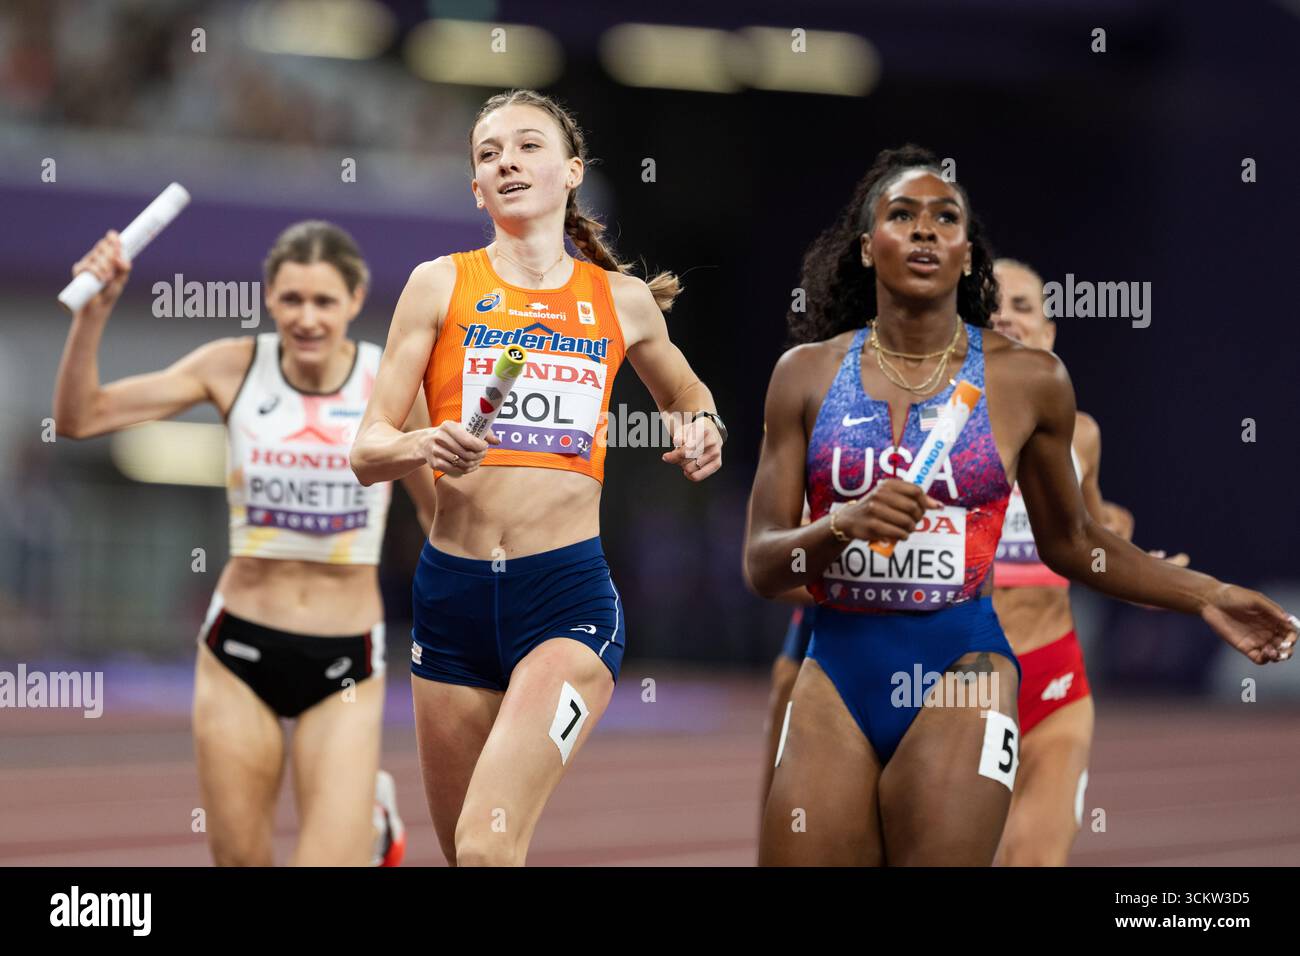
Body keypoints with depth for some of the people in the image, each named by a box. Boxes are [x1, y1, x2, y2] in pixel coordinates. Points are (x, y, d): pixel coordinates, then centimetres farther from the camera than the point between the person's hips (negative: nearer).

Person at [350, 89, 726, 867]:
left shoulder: (624, 299, 8)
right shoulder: (441, 285, 4)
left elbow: (683, 392, 30)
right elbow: (367, 450, 1)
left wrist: (701, 428, 6)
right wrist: (424, 447, -22)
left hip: (568, 593, -2)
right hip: (454, 593, 2)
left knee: (487, 846, -23)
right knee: (463, 853, 9)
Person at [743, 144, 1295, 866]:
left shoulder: (1028, 379, 1)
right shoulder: (807, 374, 3)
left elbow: (1067, 542, 16)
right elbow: (760, 568, 2)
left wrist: (1206, 597, 9)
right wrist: (843, 525, -18)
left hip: (960, 669, -1)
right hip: (835, 670, 2)